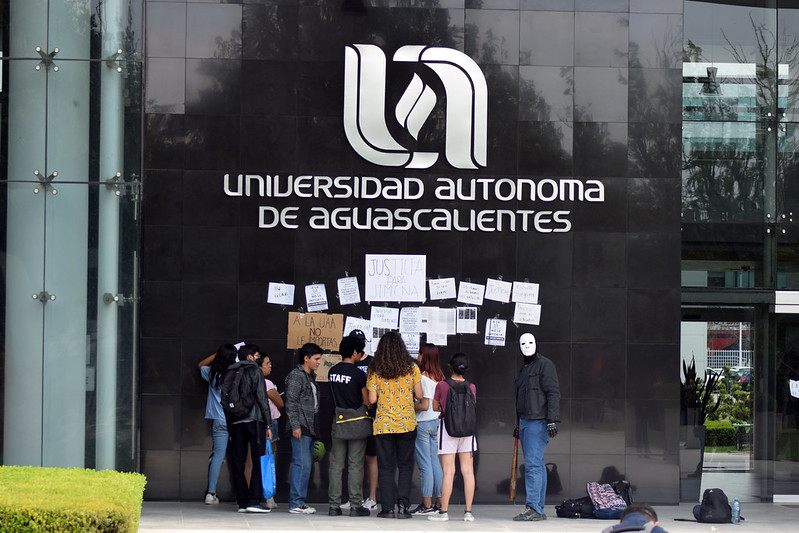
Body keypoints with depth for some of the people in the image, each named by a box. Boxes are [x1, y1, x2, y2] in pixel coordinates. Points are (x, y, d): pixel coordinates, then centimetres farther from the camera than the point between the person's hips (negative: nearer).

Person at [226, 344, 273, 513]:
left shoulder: (229, 374, 15)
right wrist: (268, 424, -5)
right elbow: (262, 399, -7)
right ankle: (253, 501, -12)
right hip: (254, 421, -5)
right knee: (259, 461, -4)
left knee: (238, 463, 7)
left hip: (235, 423, 5)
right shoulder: (254, 371, -2)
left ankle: (242, 502, 6)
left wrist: (230, 429, 15)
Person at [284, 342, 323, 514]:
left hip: (310, 427, 9)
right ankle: (296, 503, -11)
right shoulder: (295, 376, -8)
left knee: (306, 465, 8)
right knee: (302, 464, -12)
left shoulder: (311, 376, 20)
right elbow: (291, 402, -13)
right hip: (300, 428, -9)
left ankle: (299, 501, 11)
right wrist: (295, 426, -19)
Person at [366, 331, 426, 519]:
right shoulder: (411, 368, -3)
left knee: (386, 467, 6)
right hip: (407, 423, 0)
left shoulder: (375, 370, -3)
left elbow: (372, 399, -5)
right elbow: (419, 395, -1)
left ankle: (387, 507, 4)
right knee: (405, 465, 9)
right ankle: (402, 503, -3)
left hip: (383, 424, 0)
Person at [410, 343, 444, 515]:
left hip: (422, 423, -7)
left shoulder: (423, 378, -14)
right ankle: (439, 502, 12)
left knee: (425, 465, -3)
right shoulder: (440, 377, 8)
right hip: (436, 421, 7)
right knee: (435, 462, 11)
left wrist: (409, 406, -7)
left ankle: (427, 504, 0)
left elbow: (425, 404, -19)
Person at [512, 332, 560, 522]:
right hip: (525, 421, 9)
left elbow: (553, 393, -12)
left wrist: (552, 419, -20)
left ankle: (533, 507, -20)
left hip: (538, 422, -9)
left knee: (533, 464, -15)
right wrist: (518, 424, 26)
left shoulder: (544, 365, -5)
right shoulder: (524, 369, 22)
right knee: (537, 465, 8)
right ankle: (538, 510, 7)